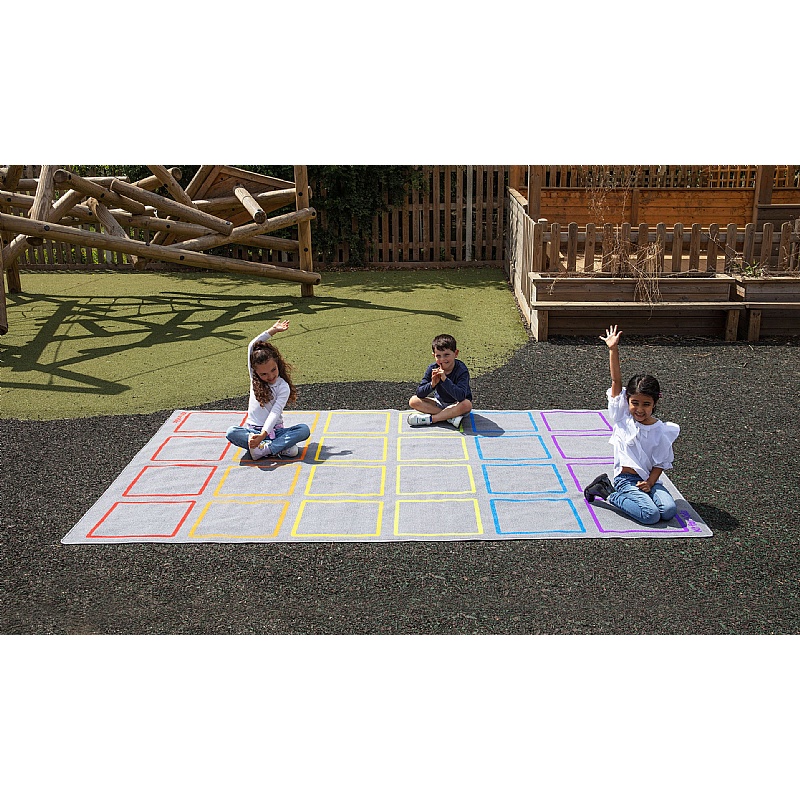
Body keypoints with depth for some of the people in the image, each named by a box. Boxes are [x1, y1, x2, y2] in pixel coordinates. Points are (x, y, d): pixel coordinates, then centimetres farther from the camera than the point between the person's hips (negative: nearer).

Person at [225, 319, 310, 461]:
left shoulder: (283, 387, -6)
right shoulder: (254, 379, 3)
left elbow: (274, 414, -18)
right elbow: (252, 347, -4)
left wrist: (263, 435, -33)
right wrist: (272, 331, -6)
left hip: (275, 430, -1)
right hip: (253, 430, 1)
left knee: (304, 430, -28)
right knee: (231, 432, -30)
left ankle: (263, 449, -39)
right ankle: (281, 447, -35)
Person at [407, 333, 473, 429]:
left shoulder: (461, 370, -23)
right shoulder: (433, 369, -12)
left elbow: (461, 396, -37)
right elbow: (419, 393, -15)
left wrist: (445, 379, -42)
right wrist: (432, 384, -34)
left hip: (456, 405, -4)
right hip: (440, 402, 4)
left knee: (467, 404, -37)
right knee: (413, 401, -15)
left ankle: (429, 419, -28)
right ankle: (450, 417, -23)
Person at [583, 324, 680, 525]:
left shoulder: (661, 431, -1)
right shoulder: (622, 416, -3)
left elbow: (660, 463, 2)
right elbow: (616, 381, -10)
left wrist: (650, 482, -16)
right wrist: (613, 350, -16)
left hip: (649, 479, 3)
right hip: (626, 479, -3)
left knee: (669, 510, -22)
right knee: (651, 515, -22)